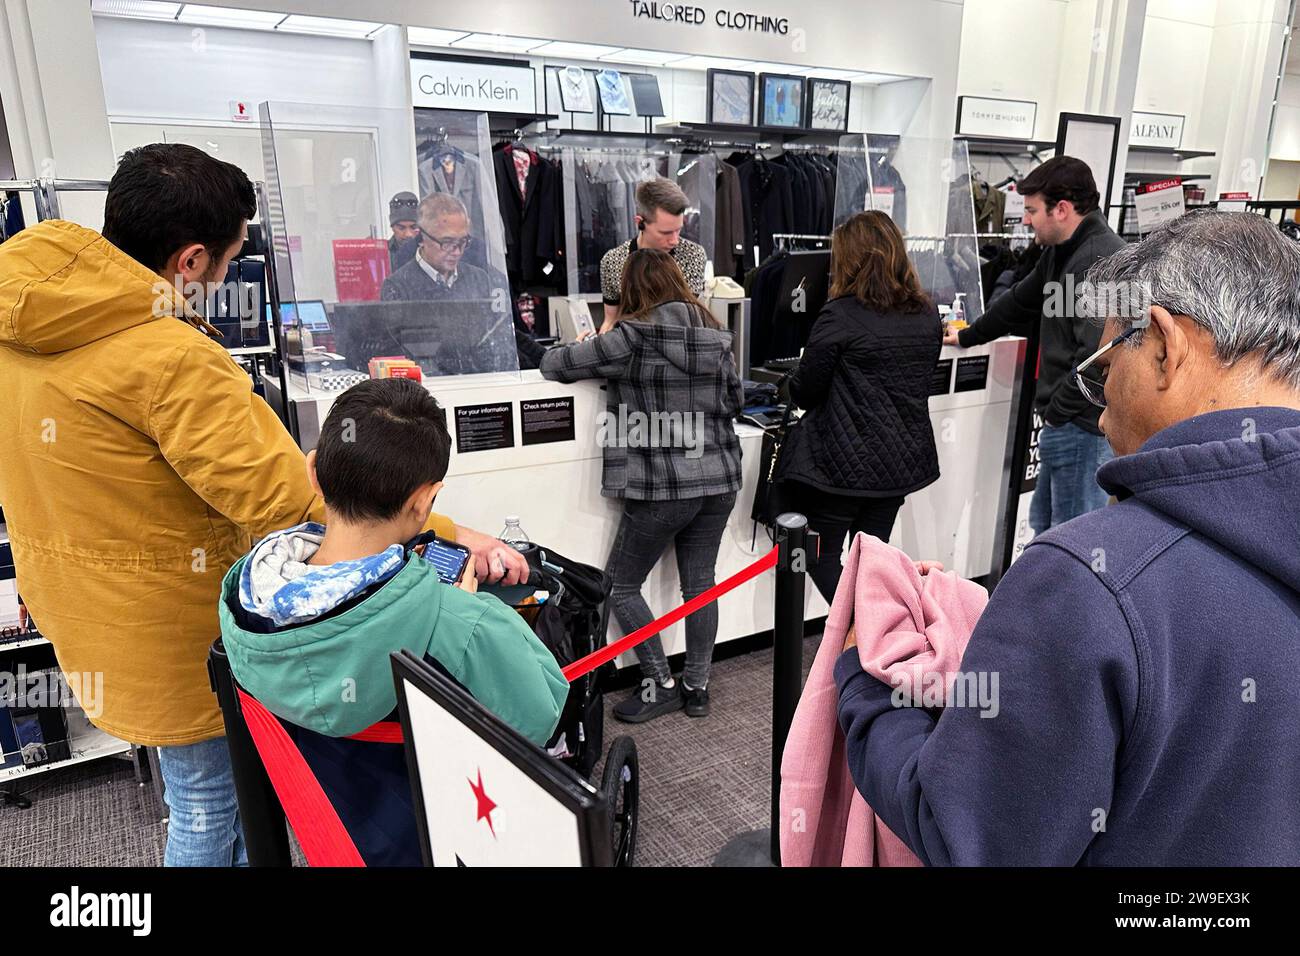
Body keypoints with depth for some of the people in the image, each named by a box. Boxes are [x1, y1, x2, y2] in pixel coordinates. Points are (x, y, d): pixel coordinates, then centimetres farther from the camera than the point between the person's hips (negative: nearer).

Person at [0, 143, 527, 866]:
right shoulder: (171, 360, -30)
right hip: (173, 635, -8)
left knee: (201, 793, 25)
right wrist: (451, 534, -27)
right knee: (210, 801, 15)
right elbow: (295, 505, -30)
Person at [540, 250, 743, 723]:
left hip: (661, 488, -6)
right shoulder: (715, 337, 5)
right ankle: (697, 685, 25)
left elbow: (552, 365, -6)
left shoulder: (631, 339, -12)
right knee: (699, 581, 15)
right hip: (718, 481, 6)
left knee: (621, 585, 11)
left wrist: (583, 345, 14)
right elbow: (735, 400, 17)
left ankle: (661, 684, 15)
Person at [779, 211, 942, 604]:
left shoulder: (839, 316, -16)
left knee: (823, 555, 9)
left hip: (845, 461, -6)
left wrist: (794, 379, 12)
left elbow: (805, 392, -10)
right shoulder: (928, 315, 4)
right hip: (901, 458, 7)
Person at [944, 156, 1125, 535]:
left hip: (1084, 422, -11)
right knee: (1045, 525, 21)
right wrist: (968, 336, 37)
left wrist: (1057, 411, -17)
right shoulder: (1062, 252, 13)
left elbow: (1097, 355, -27)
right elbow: (1021, 302, 29)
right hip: (1066, 419, 11)